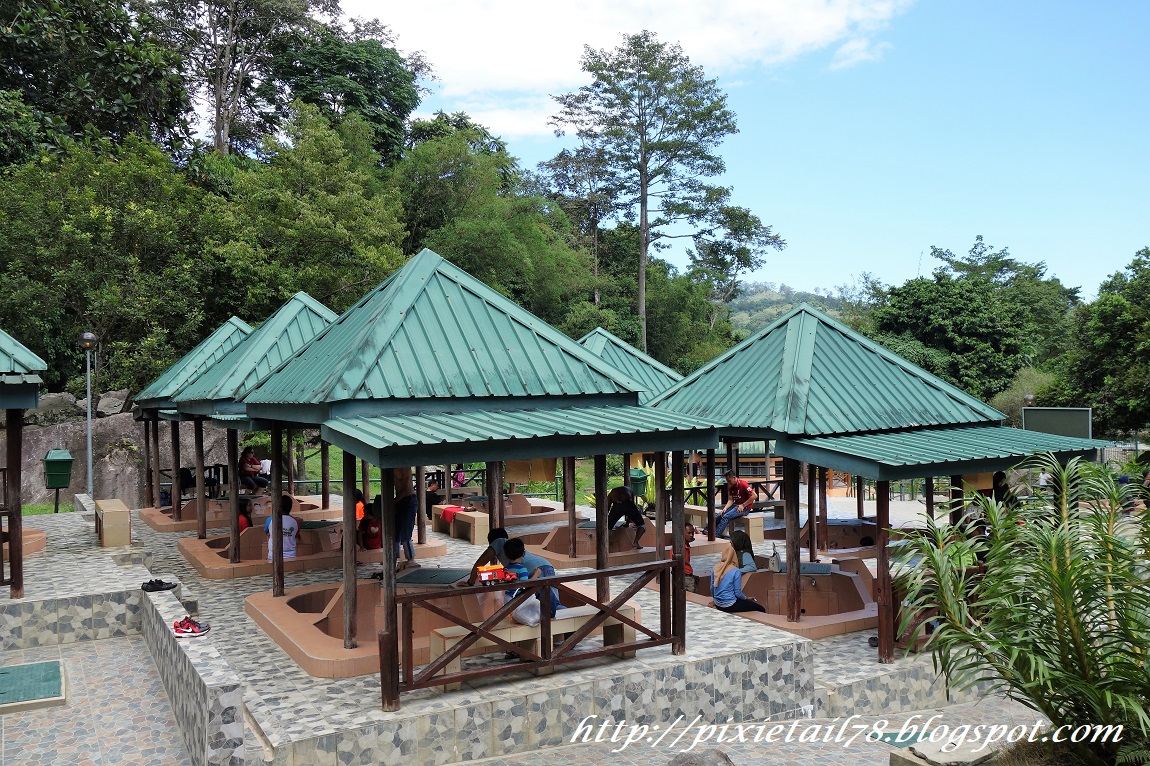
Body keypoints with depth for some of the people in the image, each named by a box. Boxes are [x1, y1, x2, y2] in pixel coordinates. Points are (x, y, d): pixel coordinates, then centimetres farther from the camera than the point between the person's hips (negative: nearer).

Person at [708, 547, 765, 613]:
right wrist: (746, 598, 9)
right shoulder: (736, 571, -13)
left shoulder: (715, 569, 2)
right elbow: (738, 593, -12)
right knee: (761, 609, 2)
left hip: (718, 605, 7)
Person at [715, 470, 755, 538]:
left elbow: (754, 496, -20)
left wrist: (743, 505, -17)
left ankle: (716, 535, -31)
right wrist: (725, 508, -15)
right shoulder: (730, 486, 6)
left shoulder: (743, 484, -15)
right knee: (720, 515, -15)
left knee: (726, 517, -27)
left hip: (745, 507, -7)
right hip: (735, 505, 7)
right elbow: (730, 500, 4)